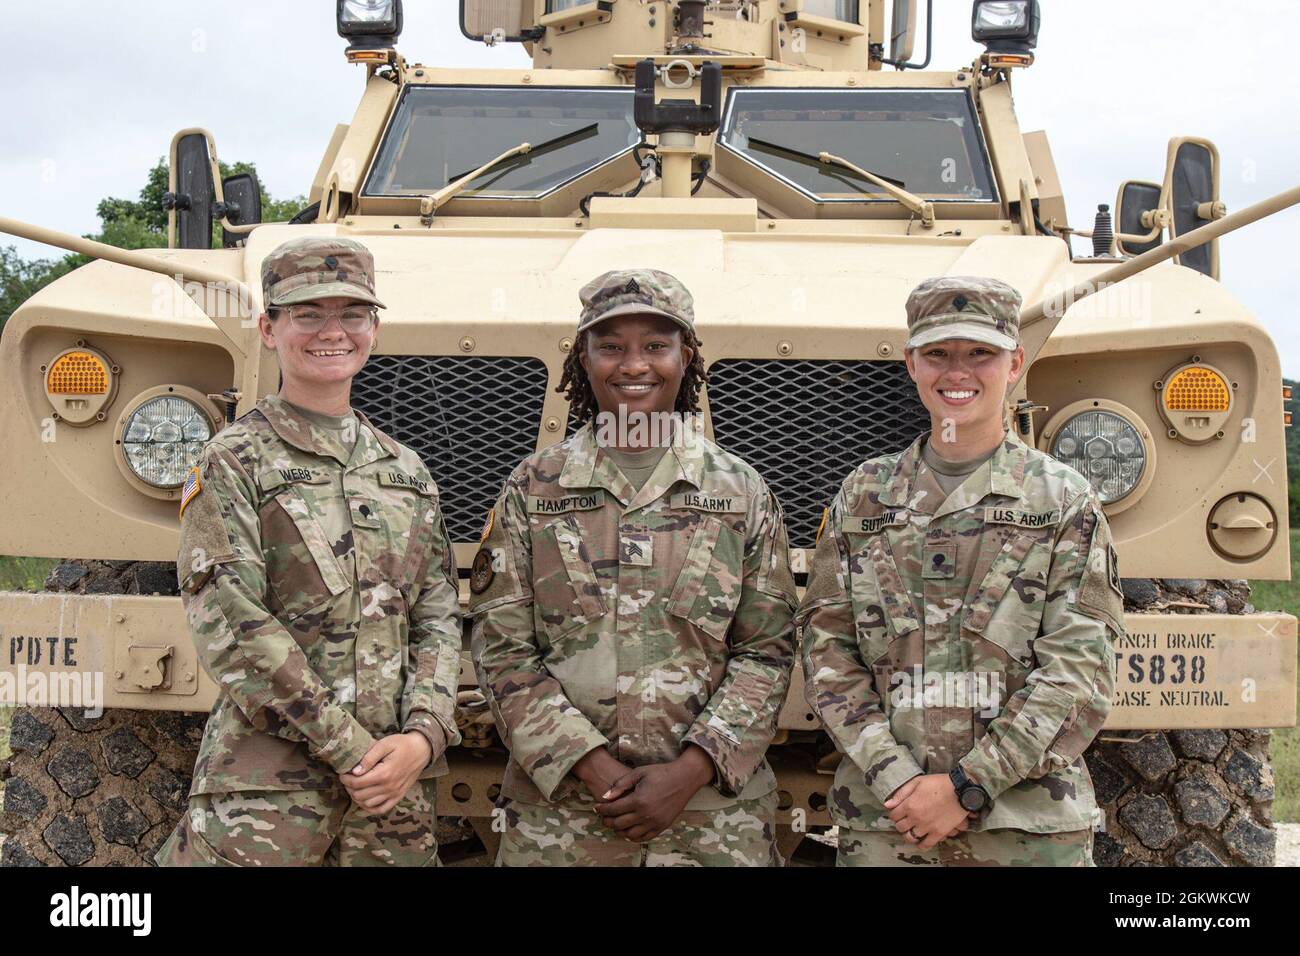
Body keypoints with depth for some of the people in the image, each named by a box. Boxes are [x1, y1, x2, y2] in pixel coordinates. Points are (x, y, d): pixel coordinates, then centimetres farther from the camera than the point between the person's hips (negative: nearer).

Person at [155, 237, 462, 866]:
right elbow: (230, 627, -11)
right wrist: (348, 749, -14)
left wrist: (423, 734, -7)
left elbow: (438, 619, 11)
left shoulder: (406, 471, 13)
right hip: (264, 787, -4)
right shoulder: (232, 464, -2)